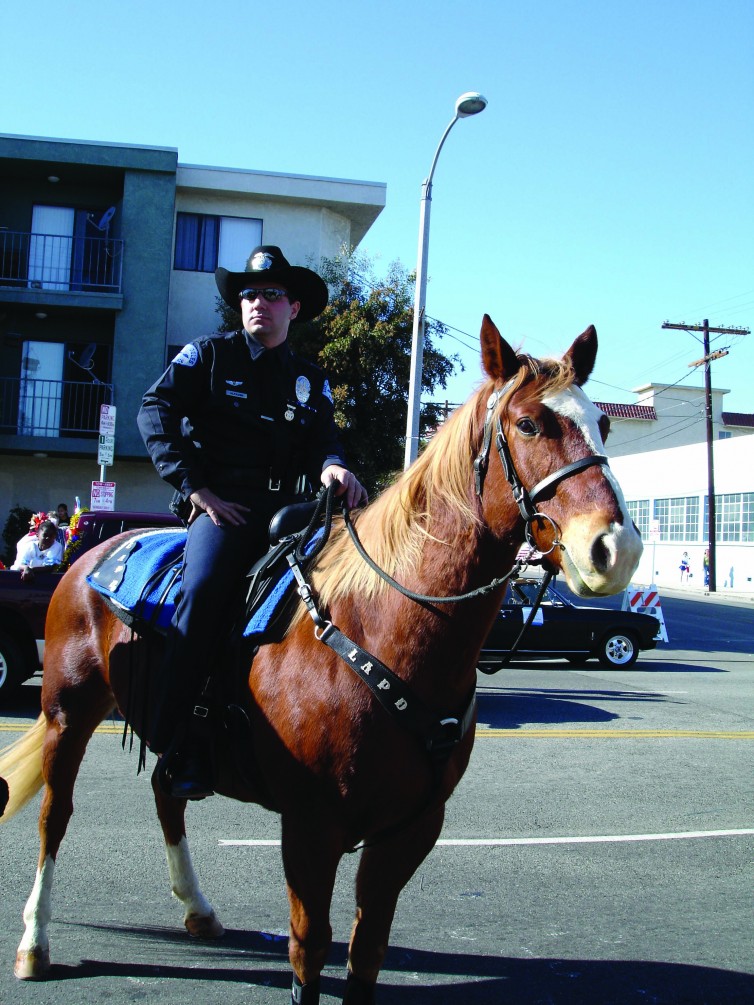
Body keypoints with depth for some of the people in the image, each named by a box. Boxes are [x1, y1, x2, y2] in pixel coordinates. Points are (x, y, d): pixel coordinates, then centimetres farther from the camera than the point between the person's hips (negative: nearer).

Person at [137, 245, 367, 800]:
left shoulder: (311, 379, 21)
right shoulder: (210, 353, 10)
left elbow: (325, 437, 11)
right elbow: (157, 410, -1)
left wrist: (332, 466, -15)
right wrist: (194, 486, -11)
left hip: (288, 509, 4)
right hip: (224, 505, -4)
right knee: (204, 591, -31)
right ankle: (182, 743, -24)